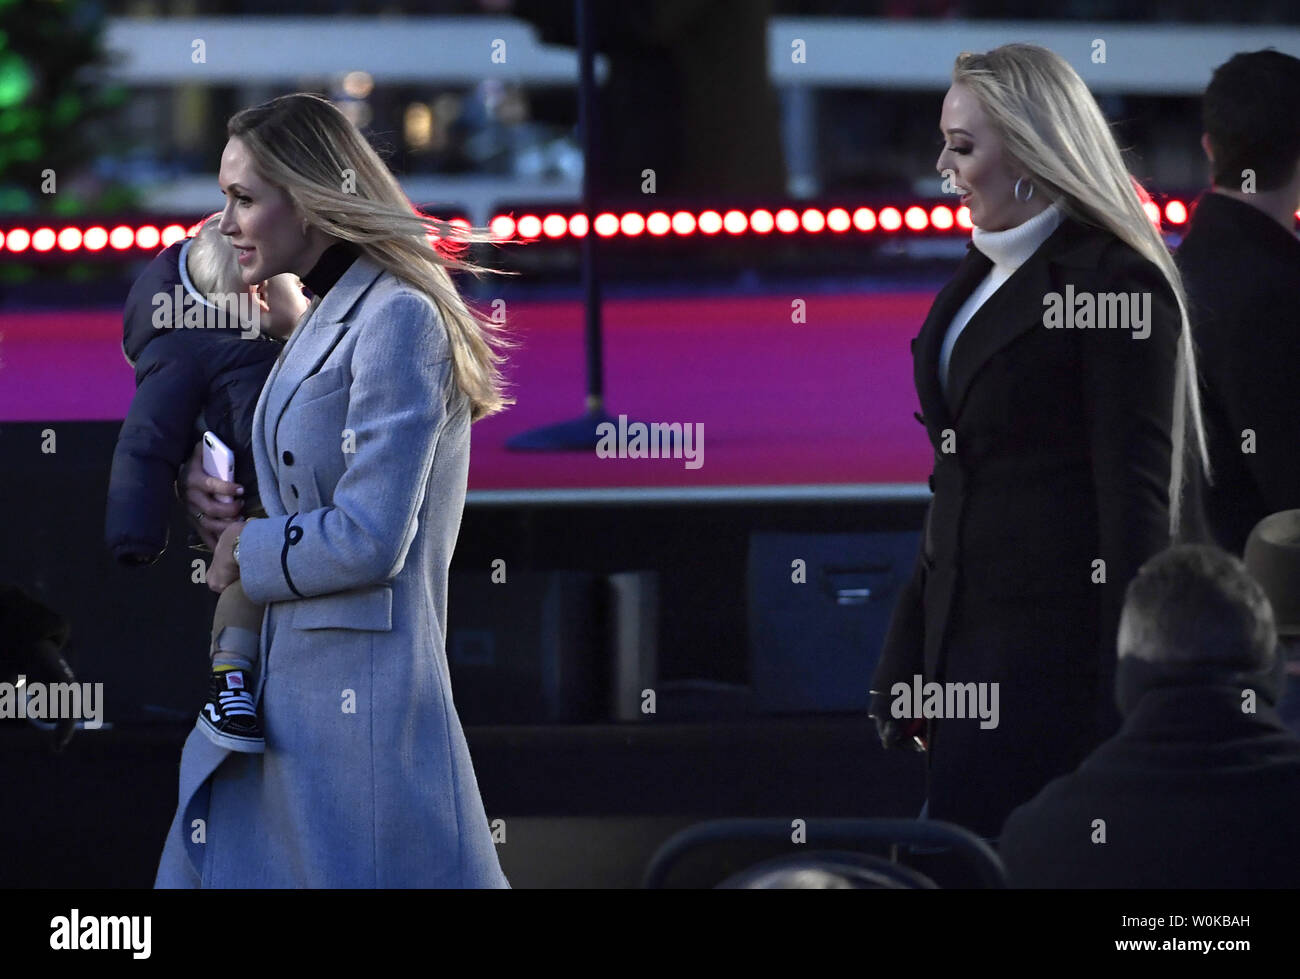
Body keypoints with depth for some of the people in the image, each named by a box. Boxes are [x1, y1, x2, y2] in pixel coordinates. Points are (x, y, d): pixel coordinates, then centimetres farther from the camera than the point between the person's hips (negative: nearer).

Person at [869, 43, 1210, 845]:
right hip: (965, 641, 8)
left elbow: (1134, 502, -13)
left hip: (1051, 650, -8)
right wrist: (905, 664, 19)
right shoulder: (981, 278, 16)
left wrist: (1127, 683, -15)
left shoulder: (1116, 282, -11)